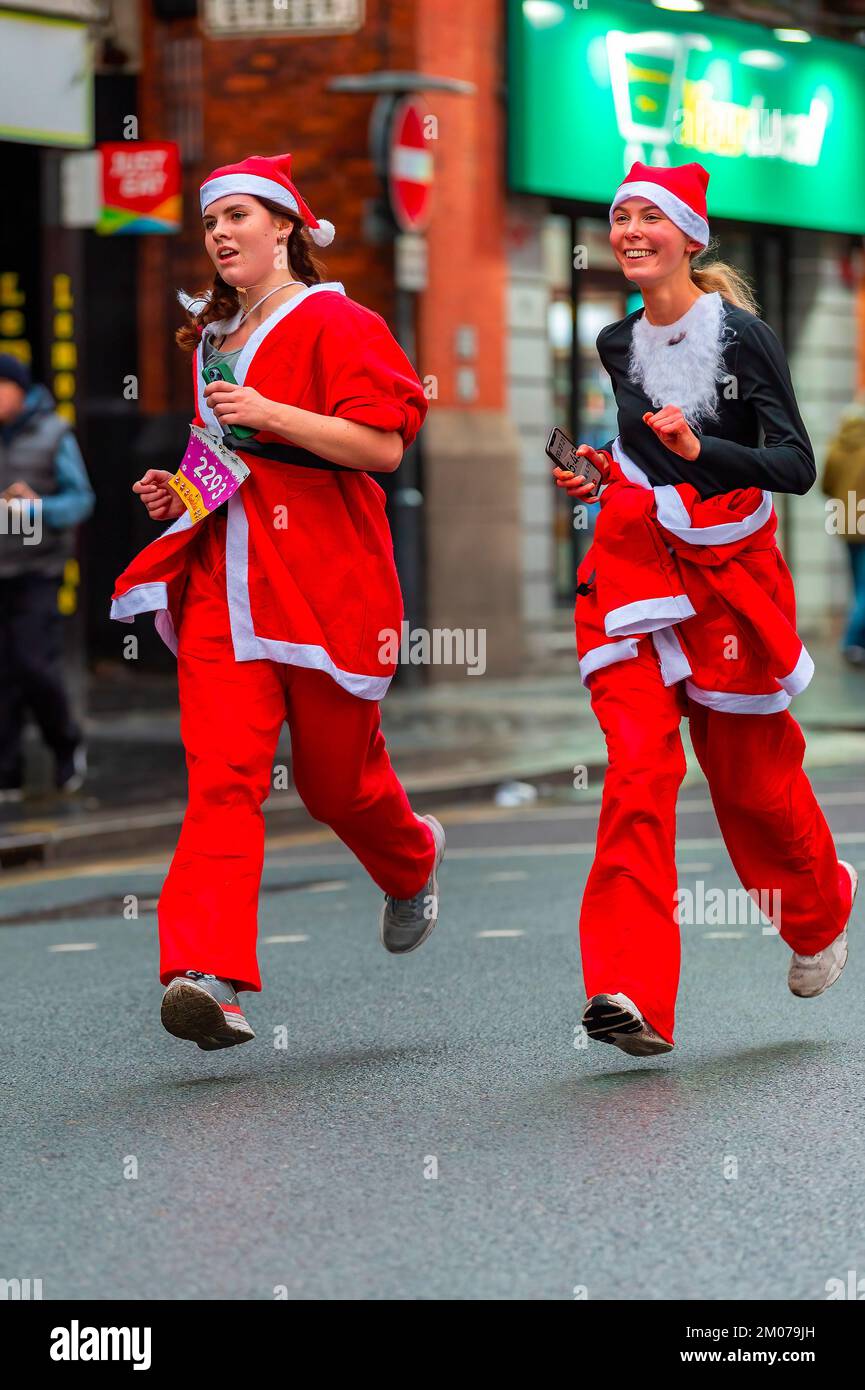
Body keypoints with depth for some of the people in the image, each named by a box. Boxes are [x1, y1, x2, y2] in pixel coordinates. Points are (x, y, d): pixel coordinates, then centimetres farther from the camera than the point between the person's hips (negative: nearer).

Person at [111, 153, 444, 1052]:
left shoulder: (335, 325, -4)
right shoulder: (213, 337, 19)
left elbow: (382, 445, -14)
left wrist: (269, 414, -20)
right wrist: (184, 487, 14)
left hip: (321, 575, -5)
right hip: (221, 578, 5)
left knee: (335, 777, 7)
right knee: (221, 770, -12)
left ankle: (412, 864, 43)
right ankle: (209, 976, -23)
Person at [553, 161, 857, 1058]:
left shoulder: (741, 334, -9)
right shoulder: (619, 345, 8)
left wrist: (699, 452, -29)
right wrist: (611, 475, 8)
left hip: (728, 571, -3)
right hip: (634, 568, 3)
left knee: (750, 774, 10)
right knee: (636, 768, -14)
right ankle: (634, 996, -21)